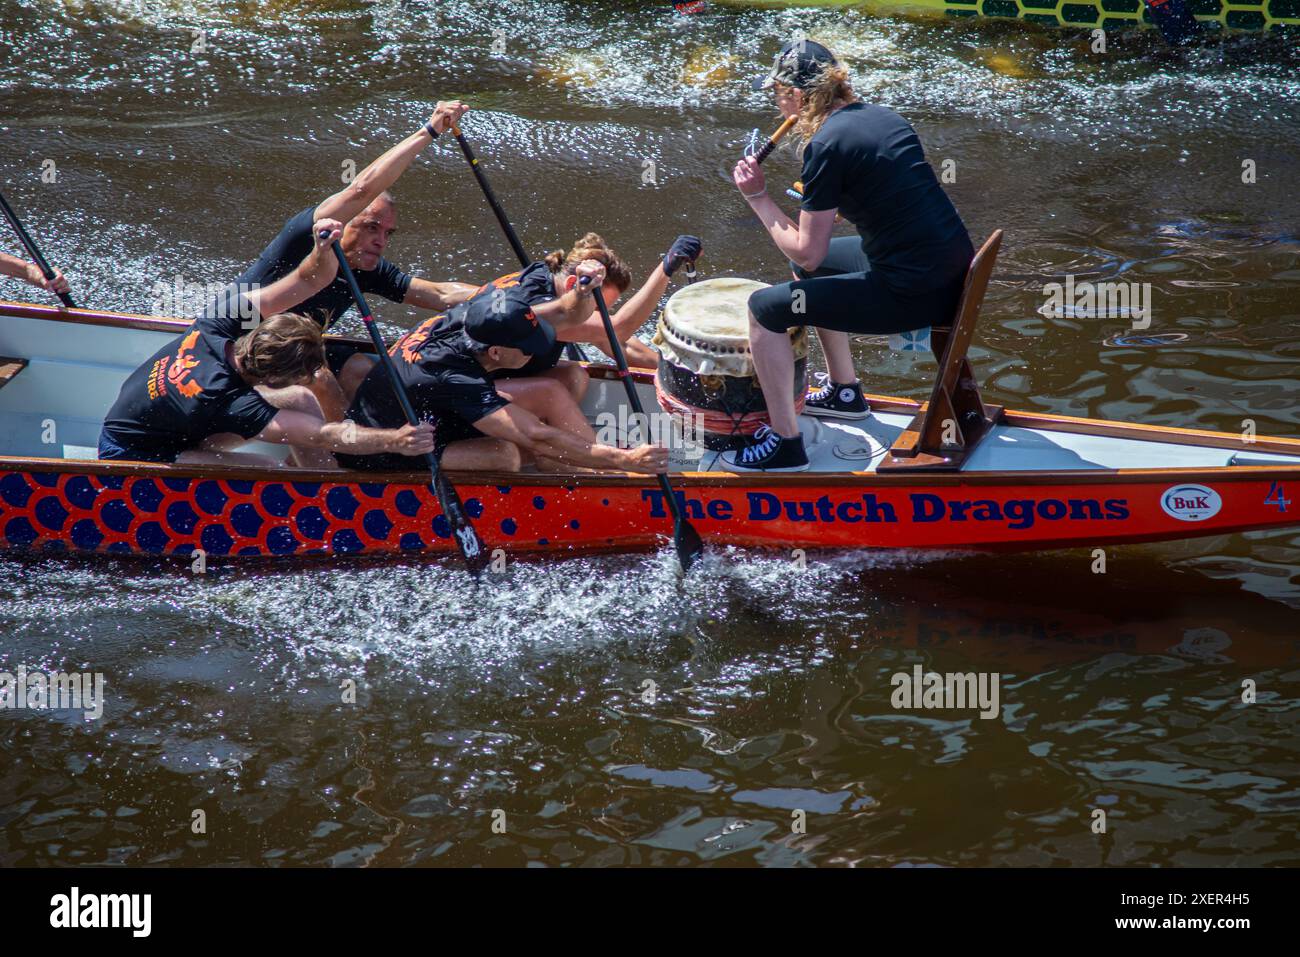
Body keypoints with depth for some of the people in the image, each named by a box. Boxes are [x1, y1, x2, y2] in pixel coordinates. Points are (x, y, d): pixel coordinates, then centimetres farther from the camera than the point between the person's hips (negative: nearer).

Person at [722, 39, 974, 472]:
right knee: (814, 264, 30)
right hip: (955, 270, 9)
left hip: (914, 292, -9)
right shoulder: (882, 116, 11)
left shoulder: (826, 146, -15)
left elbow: (807, 253, -11)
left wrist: (758, 198, -2)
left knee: (765, 307, 0)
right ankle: (845, 392, 42)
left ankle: (785, 443, 7)